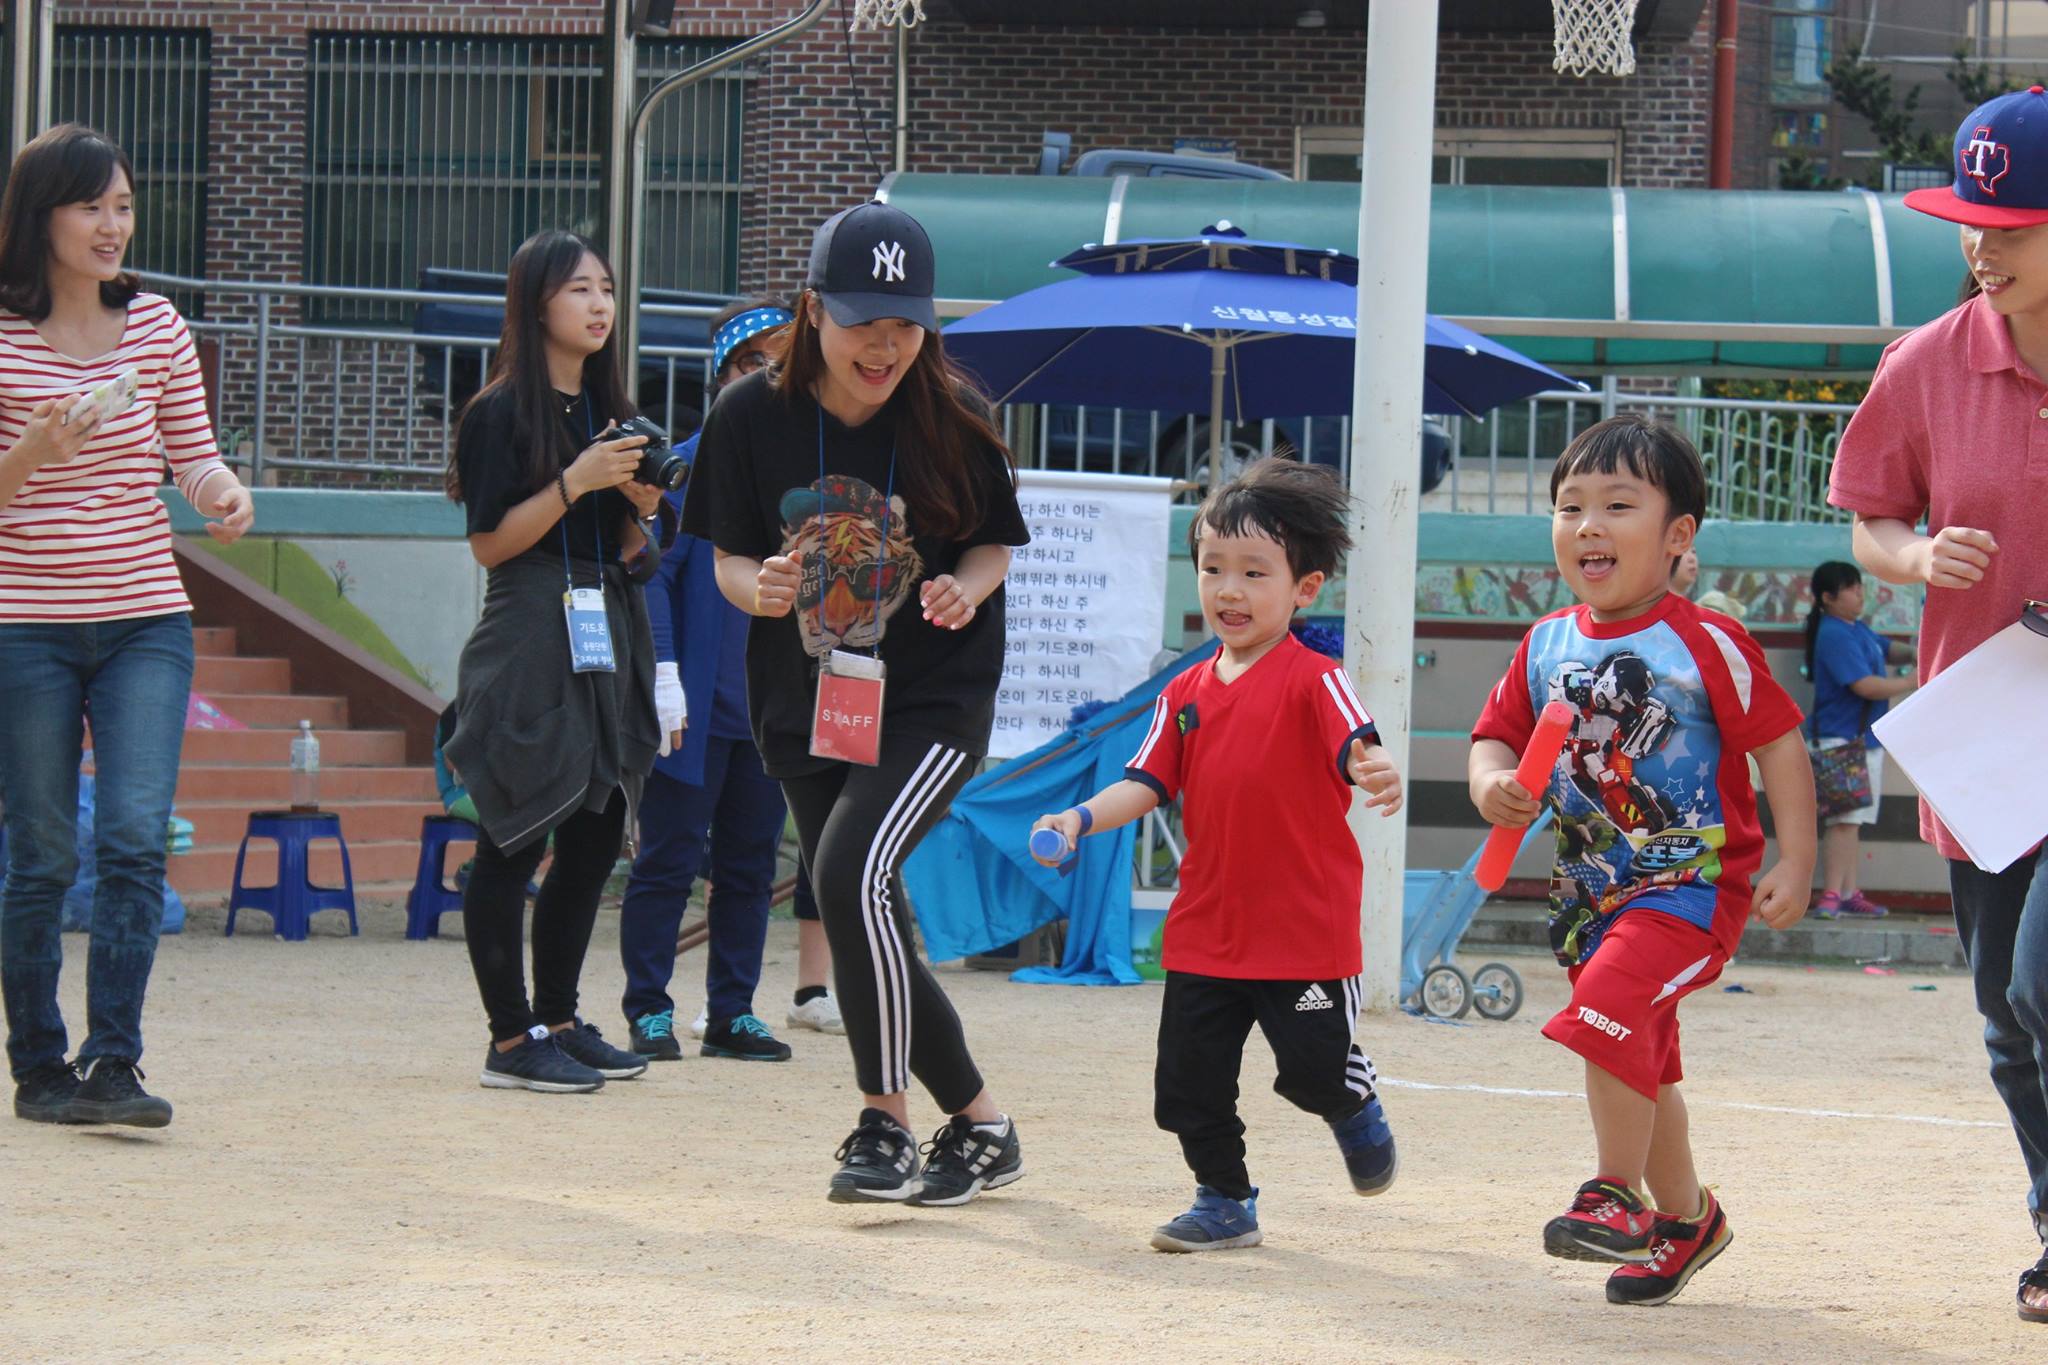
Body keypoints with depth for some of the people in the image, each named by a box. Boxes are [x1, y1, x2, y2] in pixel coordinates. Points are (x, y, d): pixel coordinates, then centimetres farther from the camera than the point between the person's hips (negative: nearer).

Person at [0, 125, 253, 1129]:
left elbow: (192, 454, 12)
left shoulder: (156, 326, 6)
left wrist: (224, 494, -10)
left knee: (136, 838, -11)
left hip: (146, 623, 2)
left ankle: (113, 1061, -10)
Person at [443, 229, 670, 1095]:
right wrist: (576, 482, -18)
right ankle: (511, 1038, -4)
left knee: (595, 841, 9)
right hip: (529, 646, -8)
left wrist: (638, 507, 0)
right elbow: (489, 542, -12)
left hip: (608, 642, 8)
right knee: (515, 845, -5)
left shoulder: (610, 411, 16)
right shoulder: (502, 413, -6)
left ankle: (557, 1020, 18)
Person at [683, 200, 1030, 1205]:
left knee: (851, 871, -25)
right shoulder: (752, 417, -6)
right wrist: (758, 587, -19)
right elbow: (729, 558, 4)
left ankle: (885, 1123, -16)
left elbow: (996, 544, 4)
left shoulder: (954, 420, -9)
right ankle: (980, 1126, 24)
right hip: (804, 702, 4)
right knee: (870, 932, 8)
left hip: (932, 703, -4)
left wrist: (968, 587, -18)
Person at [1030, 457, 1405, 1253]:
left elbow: (1360, 749, -22)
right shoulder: (1187, 695, 10)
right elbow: (1148, 783, 10)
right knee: (1190, 1081, 5)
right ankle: (1224, 1201, 24)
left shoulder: (1312, 681, -9)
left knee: (1316, 1070, -2)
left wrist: (1375, 771, -46)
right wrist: (1081, 820, -7)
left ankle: (1358, 1113, 33)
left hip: (1305, 929, -5)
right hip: (1206, 930, 5)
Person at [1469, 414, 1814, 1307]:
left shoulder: (1706, 644, -12)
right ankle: (1685, 1218, 36)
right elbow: (1498, 735, 8)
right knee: (1641, 1065, 17)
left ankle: (1618, 1196, -13)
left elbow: (1779, 745, -9)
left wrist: (1795, 864, -14)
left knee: (1610, 1011, -27)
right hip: (1593, 891, 7)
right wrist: (1494, 787, -16)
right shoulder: (1546, 648, 3)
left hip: (1691, 883, -7)